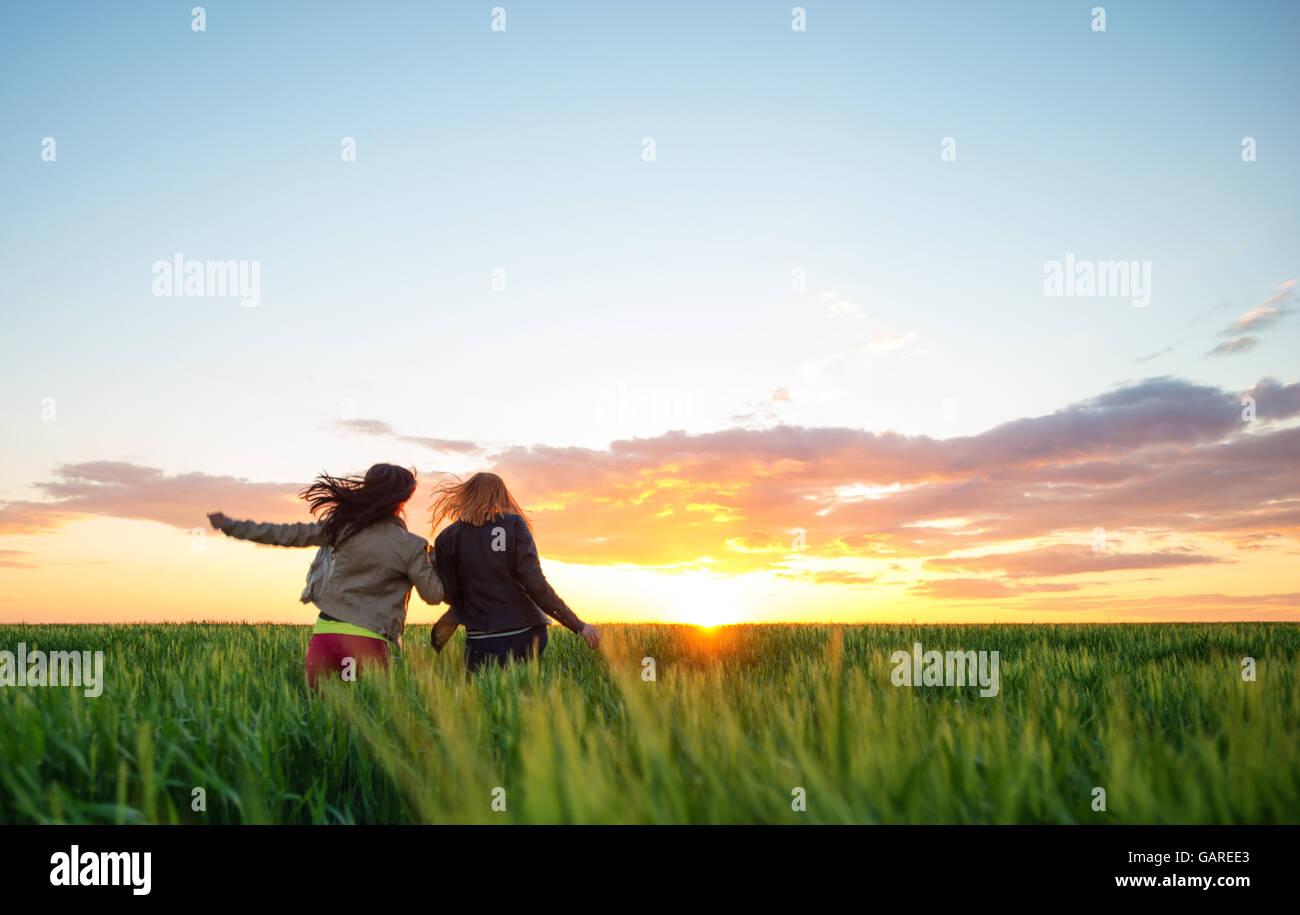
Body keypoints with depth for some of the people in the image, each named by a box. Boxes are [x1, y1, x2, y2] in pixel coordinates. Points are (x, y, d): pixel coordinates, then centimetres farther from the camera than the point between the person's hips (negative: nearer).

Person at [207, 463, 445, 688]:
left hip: (324, 632, 3)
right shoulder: (411, 546, -3)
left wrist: (231, 526, 20)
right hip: (367, 639, -3)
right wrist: (434, 563, 21)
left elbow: (287, 535, 9)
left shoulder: (342, 524, 3)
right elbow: (434, 594, 2)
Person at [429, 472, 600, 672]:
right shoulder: (514, 523, 0)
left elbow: (452, 596, 2)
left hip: (484, 646, 0)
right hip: (530, 638, 1)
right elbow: (534, 582, -10)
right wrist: (578, 626, -7)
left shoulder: (447, 538, 3)